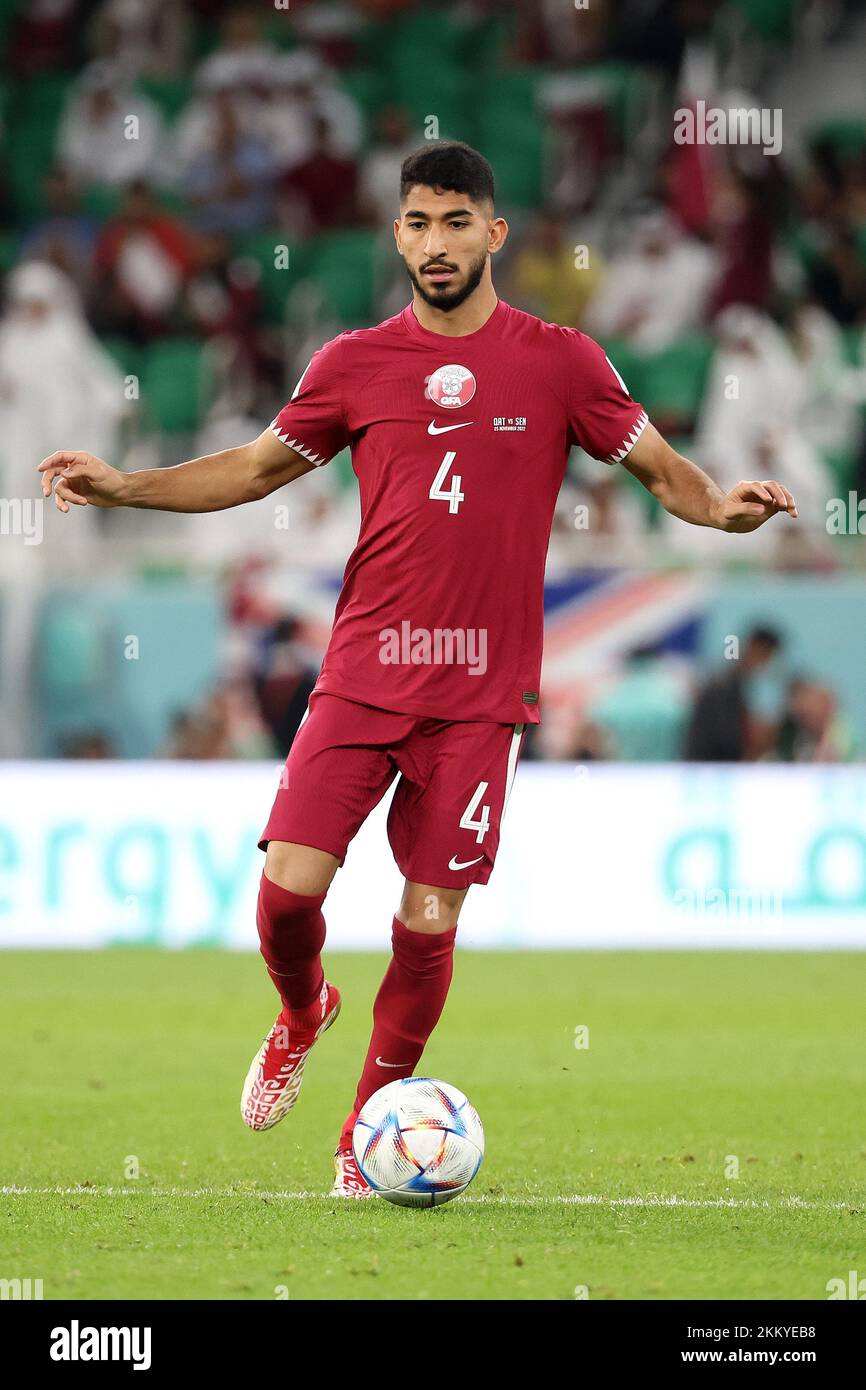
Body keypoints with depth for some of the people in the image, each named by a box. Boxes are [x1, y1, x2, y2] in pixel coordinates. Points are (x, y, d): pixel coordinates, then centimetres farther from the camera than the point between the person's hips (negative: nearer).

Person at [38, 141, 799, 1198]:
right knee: (289, 888, -10)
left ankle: (372, 1120, 18)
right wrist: (125, 488, 8)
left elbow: (659, 467, 7)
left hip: (481, 692, -1)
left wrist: (717, 505, -15)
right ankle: (302, 1014, 25)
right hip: (362, 675, 1)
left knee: (430, 920, -2)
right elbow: (261, 465, 17)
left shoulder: (559, 362, 2)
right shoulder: (355, 364, 6)